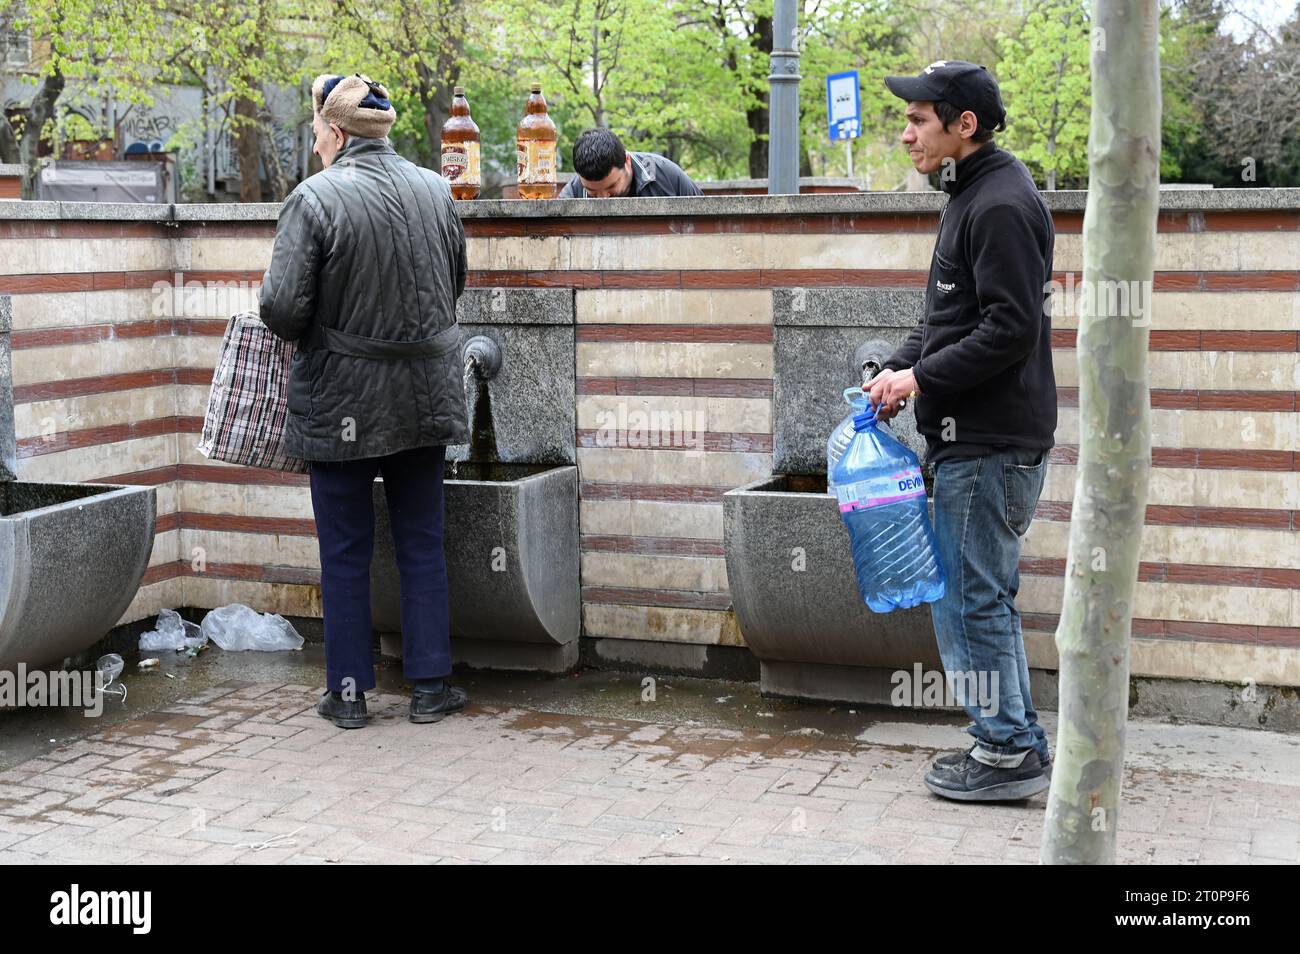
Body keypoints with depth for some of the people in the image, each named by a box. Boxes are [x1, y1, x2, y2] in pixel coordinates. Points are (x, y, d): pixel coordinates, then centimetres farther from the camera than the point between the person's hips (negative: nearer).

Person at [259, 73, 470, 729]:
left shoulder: (315, 197, -15)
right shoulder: (435, 191, 1)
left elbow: (282, 308, -17)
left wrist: (313, 327, 4)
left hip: (342, 402, -4)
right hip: (425, 397, 4)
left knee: (345, 551, 8)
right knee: (422, 544, 13)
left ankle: (348, 692, 16)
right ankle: (430, 685, 17)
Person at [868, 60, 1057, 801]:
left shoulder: (1001, 206, -16)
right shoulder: (971, 196, 16)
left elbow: (1011, 329, -22)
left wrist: (922, 379, -16)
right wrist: (900, 369, 7)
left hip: (991, 442, -11)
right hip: (974, 436, 11)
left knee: (971, 599, -3)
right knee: (985, 597, 16)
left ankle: (1008, 753, 7)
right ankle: (1019, 746, 25)